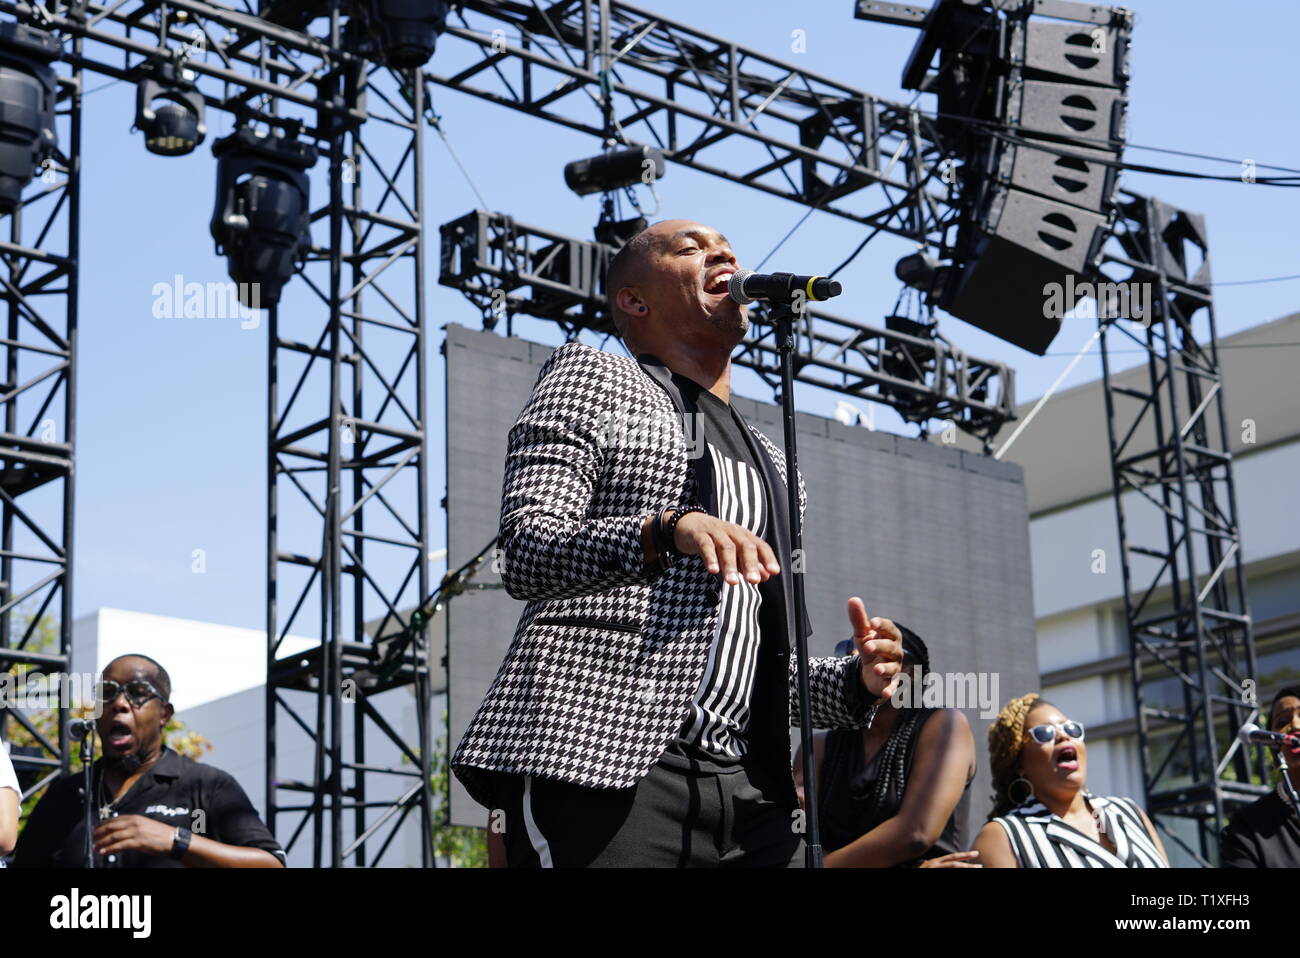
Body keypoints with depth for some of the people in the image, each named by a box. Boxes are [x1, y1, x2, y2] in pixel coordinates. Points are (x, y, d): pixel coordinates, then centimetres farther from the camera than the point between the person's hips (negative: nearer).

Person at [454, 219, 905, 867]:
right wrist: (666, 530, -21)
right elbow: (523, 554, -4)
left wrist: (854, 681, 6)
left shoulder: (769, 463, 29)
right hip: (598, 757, -6)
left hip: (746, 786, 6)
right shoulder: (590, 376, 11)